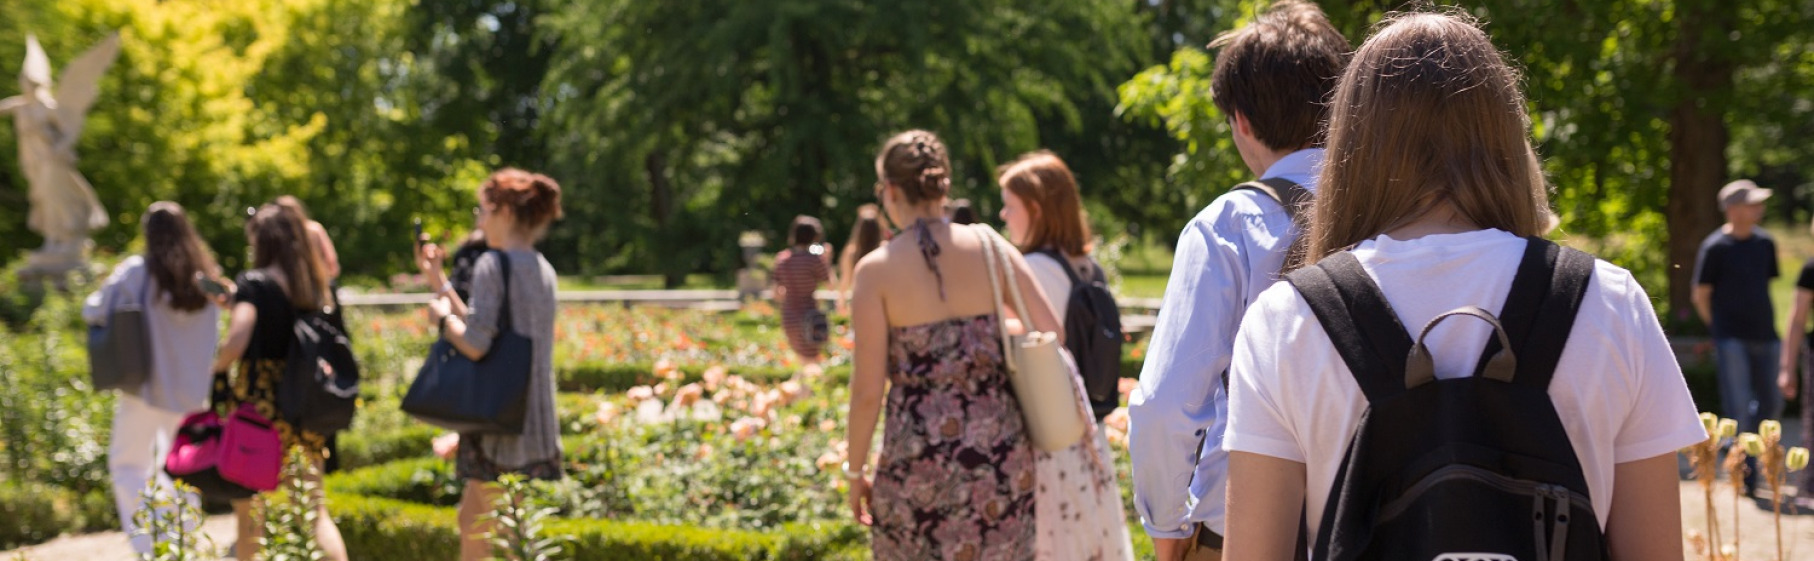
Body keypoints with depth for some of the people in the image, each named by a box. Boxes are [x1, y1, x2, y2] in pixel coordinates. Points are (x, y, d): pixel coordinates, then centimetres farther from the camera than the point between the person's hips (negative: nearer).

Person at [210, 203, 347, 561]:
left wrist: (217, 370, -3)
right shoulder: (317, 286, 5)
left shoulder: (253, 284, -11)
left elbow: (236, 342, -24)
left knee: (247, 510, 10)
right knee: (314, 511, 8)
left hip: (260, 404, -5)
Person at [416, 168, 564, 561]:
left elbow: (475, 344, -20)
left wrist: (442, 316, -1)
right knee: (472, 517, 19)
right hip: (536, 420, 8)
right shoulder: (543, 270, 13)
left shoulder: (492, 264, -12)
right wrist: (438, 280, 19)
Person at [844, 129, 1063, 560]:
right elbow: (1053, 334, -1)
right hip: (999, 441, 3)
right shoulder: (989, 246, -1)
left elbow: (868, 390, -8)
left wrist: (855, 471, 4)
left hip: (920, 448, -2)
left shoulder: (876, 270, -8)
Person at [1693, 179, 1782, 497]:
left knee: (1771, 405, 10)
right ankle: (1746, 477, -3)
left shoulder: (1765, 243, 9)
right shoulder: (1715, 247, -7)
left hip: (1764, 336, 6)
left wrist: (1767, 325, 12)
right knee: (1738, 408, -7)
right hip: (1731, 339, -5)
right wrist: (1721, 330, 4)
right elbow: (1701, 296, -2)